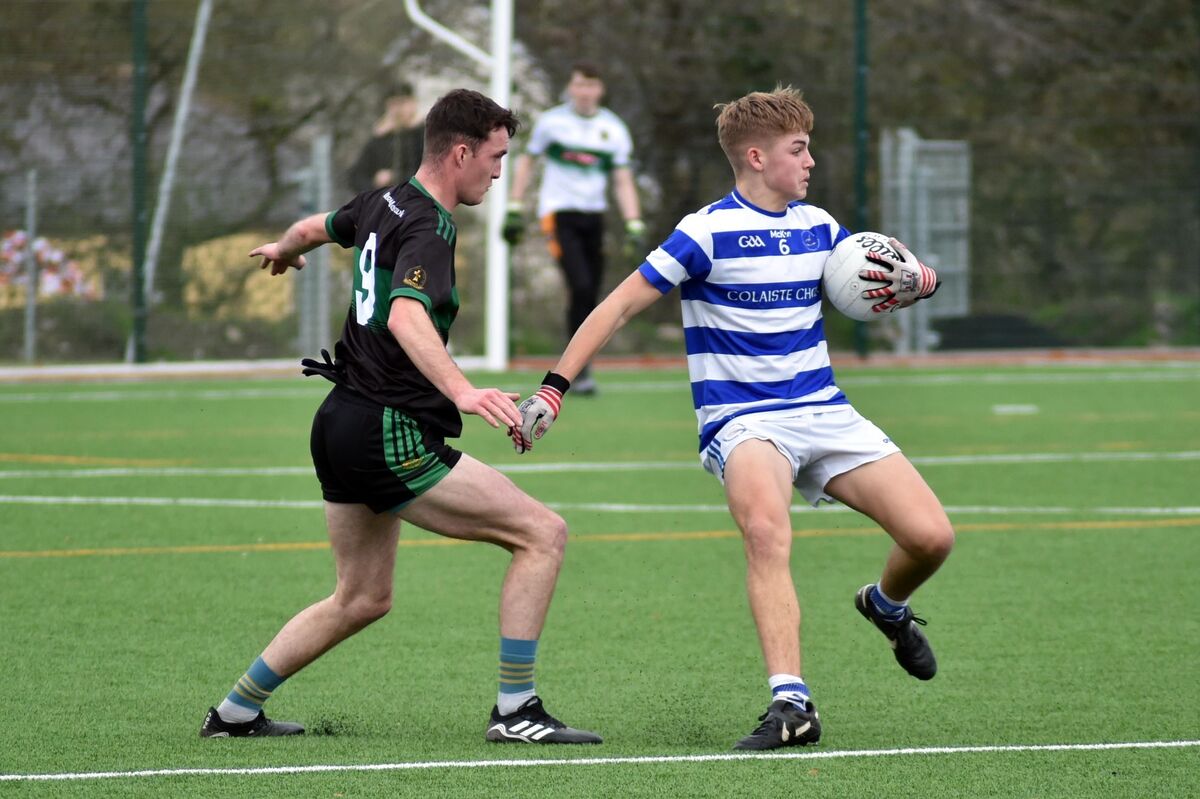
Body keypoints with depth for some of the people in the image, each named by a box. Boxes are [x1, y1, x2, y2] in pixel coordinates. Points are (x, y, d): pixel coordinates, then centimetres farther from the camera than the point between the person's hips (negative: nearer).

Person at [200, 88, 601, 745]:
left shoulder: (384, 205, 11)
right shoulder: (427, 229, -16)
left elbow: (316, 227, 33)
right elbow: (407, 318, -35)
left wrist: (283, 250, 57)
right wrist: (462, 391, -49)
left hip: (340, 423, 10)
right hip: (391, 435, -10)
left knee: (361, 599, 21)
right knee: (542, 533, -10)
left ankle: (234, 712, 26)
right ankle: (515, 710, -10)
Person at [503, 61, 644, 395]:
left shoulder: (613, 129, 3)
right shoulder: (552, 121, -2)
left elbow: (622, 182, 4)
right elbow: (526, 161, 10)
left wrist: (634, 226, -7)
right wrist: (515, 210, 6)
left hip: (593, 217, 4)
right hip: (559, 214, -3)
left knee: (590, 296, 4)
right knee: (581, 286, -19)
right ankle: (579, 368, -13)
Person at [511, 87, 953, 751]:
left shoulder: (817, 227, 10)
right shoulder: (708, 233, -8)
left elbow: (912, 276, 20)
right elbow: (619, 306, -5)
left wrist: (915, 279, -5)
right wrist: (554, 387, -11)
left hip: (824, 413, 5)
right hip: (741, 420, -5)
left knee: (930, 536, -8)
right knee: (766, 531, -37)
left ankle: (886, 606, 28)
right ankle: (791, 703, -40)